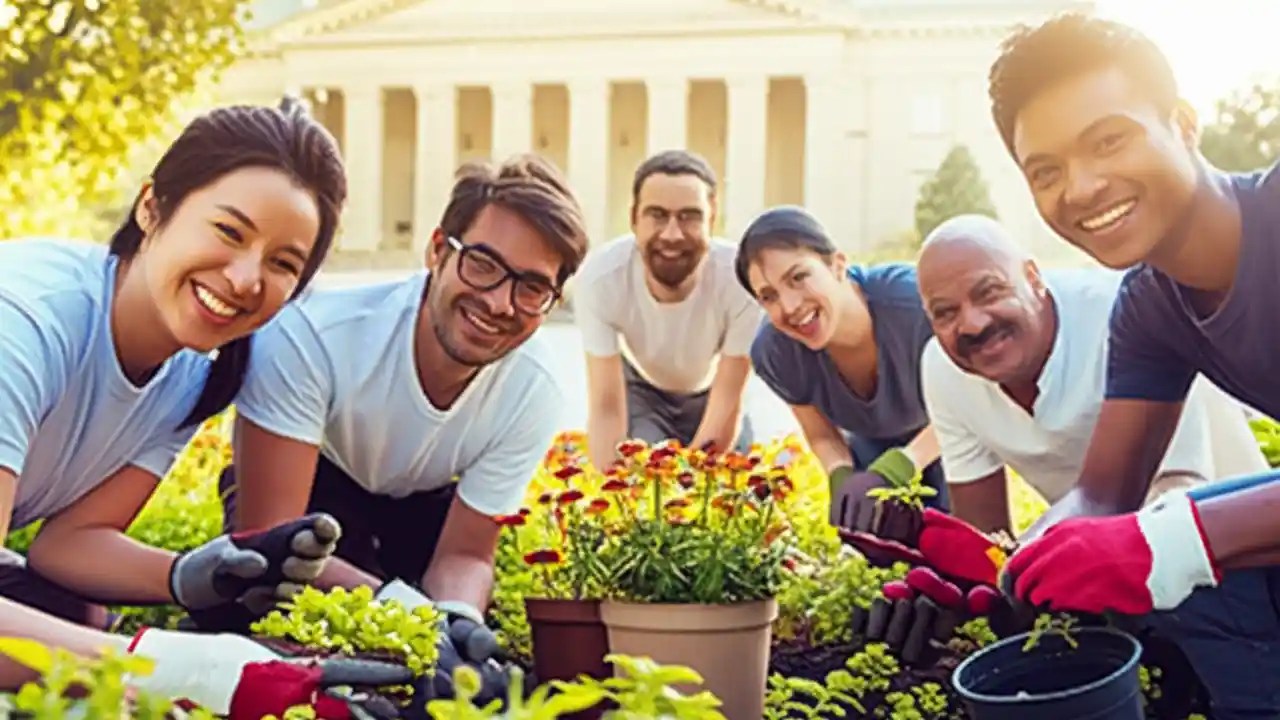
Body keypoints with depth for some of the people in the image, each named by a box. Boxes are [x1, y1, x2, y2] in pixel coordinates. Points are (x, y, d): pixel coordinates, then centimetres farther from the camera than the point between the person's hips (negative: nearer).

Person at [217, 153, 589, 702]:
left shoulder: (535, 390, -26)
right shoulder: (309, 338, -38)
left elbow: (465, 554, -16)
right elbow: (265, 539, -37)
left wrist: (458, 620, -40)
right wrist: (397, 603, -53)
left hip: (421, 501, 3)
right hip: (304, 490, -3)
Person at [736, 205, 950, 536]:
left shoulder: (913, 300, -40)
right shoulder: (774, 353, -28)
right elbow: (823, 437, -6)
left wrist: (891, 470, -37)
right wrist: (843, 481, -30)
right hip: (876, 448, 2)